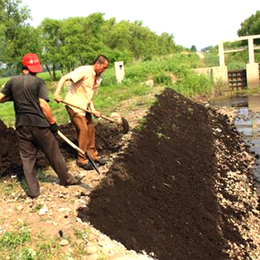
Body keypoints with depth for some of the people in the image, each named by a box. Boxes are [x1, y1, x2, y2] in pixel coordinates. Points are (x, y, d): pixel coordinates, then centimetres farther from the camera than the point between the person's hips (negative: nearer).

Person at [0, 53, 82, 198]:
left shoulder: (12, 82, 4)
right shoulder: (38, 81, -10)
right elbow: (43, 105, -16)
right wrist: (53, 123, -7)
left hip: (22, 126, 4)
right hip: (39, 124, -4)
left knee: (27, 158, 11)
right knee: (54, 154, 12)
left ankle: (33, 190, 17)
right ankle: (66, 179, 29)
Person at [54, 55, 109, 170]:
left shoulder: (98, 78, 6)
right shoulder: (84, 71, -20)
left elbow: (90, 96, 9)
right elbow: (64, 78, -25)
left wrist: (93, 110, -5)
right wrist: (57, 93, -38)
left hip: (85, 107, 8)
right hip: (74, 105, -8)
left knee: (91, 129, 10)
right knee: (83, 130, -9)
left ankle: (92, 155, 25)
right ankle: (82, 160, 3)